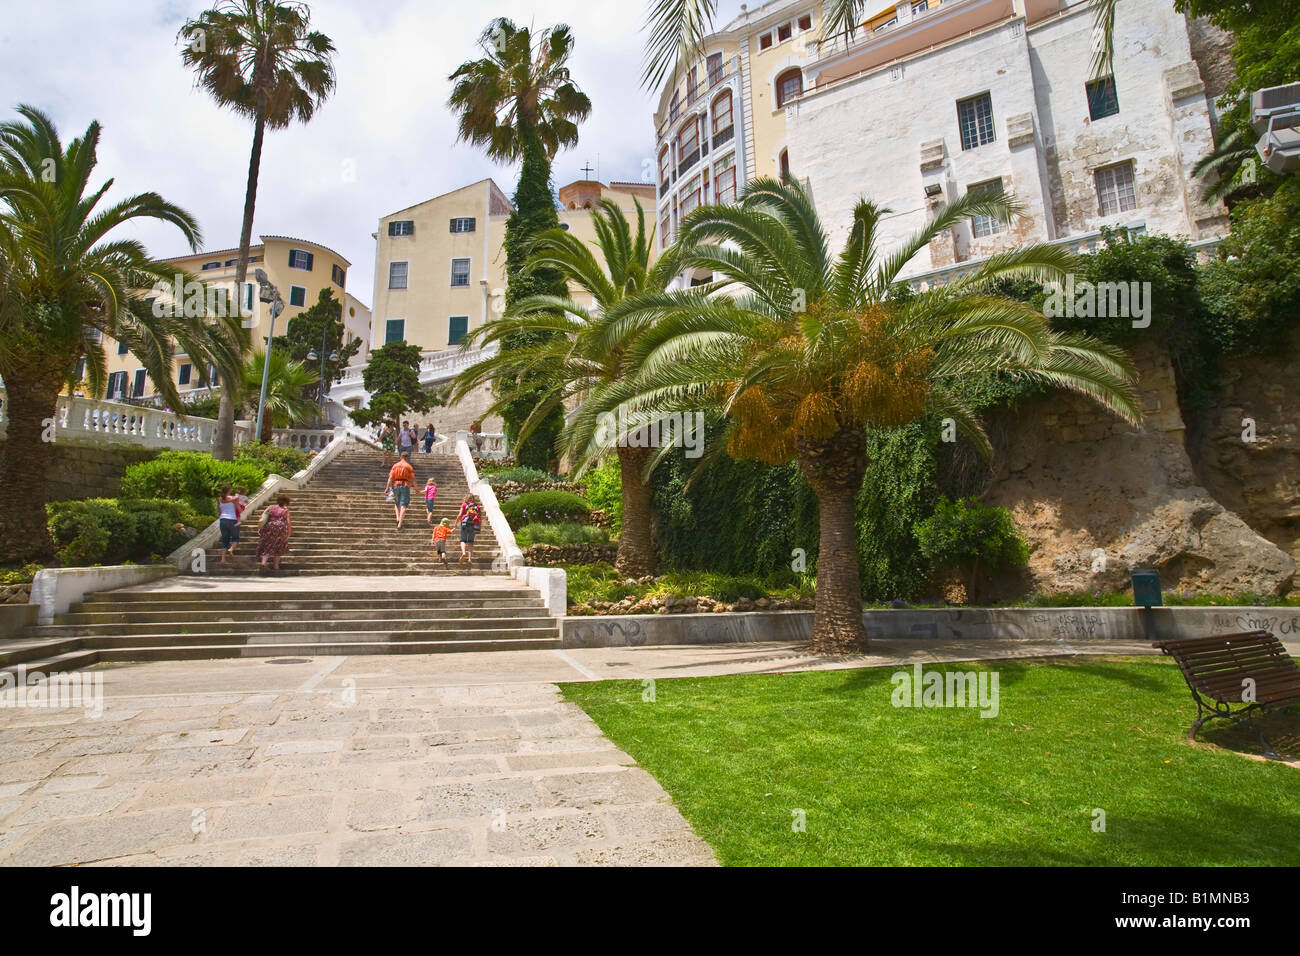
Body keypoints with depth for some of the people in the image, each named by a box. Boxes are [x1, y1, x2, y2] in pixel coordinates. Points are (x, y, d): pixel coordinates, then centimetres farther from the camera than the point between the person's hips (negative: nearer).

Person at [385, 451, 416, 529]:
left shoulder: (395, 466, 8)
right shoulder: (409, 466, -1)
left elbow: (390, 478, -2)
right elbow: (413, 479, -5)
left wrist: (387, 488, -4)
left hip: (396, 486, 3)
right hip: (405, 486, -3)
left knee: (396, 503, 22)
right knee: (403, 506, -5)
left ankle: (398, 518, 2)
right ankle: (400, 524, -13)